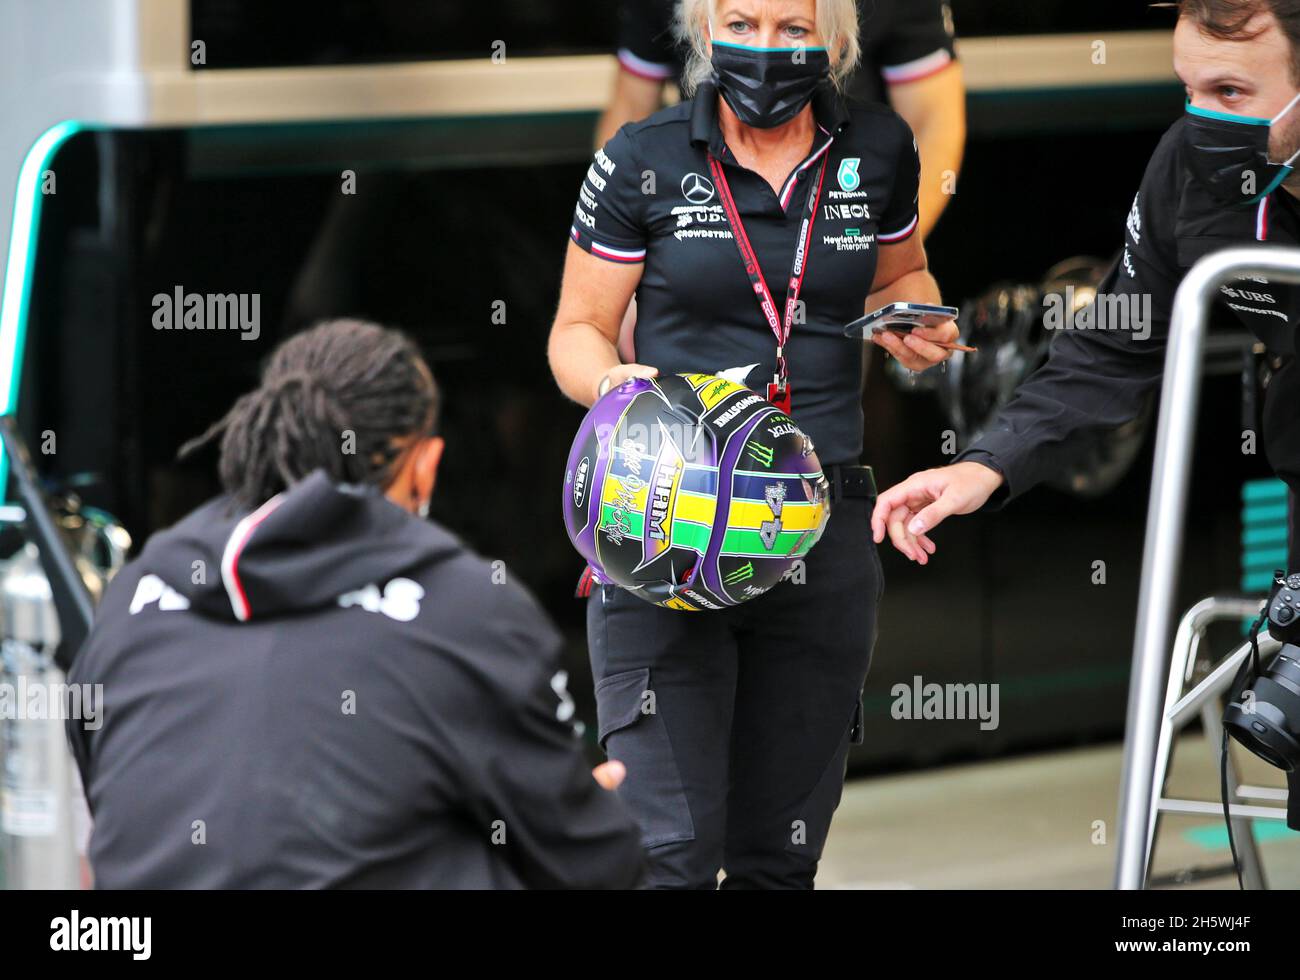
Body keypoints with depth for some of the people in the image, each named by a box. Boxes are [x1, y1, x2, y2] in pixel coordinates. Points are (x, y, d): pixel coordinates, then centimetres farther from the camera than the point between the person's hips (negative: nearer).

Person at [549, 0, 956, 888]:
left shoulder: (876, 151, 7)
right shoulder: (642, 163, -1)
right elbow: (578, 331, 6)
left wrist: (915, 323, 4)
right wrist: (612, 380, -17)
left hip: (821, 532, 3)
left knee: (781, 855, 9)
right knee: (669, 853, -13)